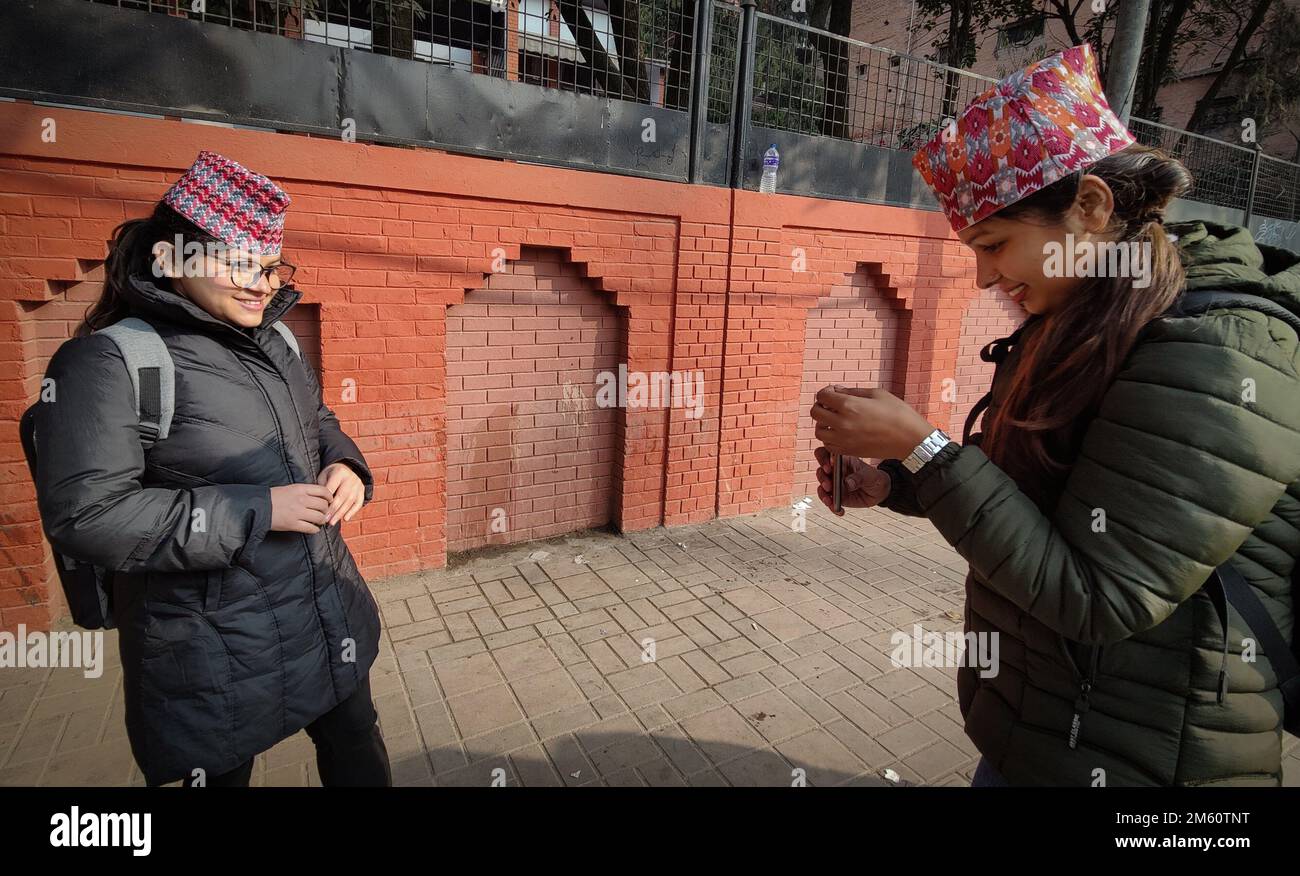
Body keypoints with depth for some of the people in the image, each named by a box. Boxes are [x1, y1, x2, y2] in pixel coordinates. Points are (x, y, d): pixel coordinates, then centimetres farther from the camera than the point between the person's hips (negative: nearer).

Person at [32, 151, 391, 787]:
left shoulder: (272, 341, 6)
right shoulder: (109, 361, -16)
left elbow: (319, 423, 17)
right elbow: (84, 516, -21)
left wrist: (345, 466, -6)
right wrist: (257, 511, -24)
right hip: (215, 654, -6)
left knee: (357, 751, 23)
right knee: (226, 769, 18)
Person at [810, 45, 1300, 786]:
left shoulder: (1214, 360, -24)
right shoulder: (1090, 325, 2)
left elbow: (1092, 597, -26)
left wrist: (921, 444, -27)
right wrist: (892, 481, -3)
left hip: (1129, 758, -7)